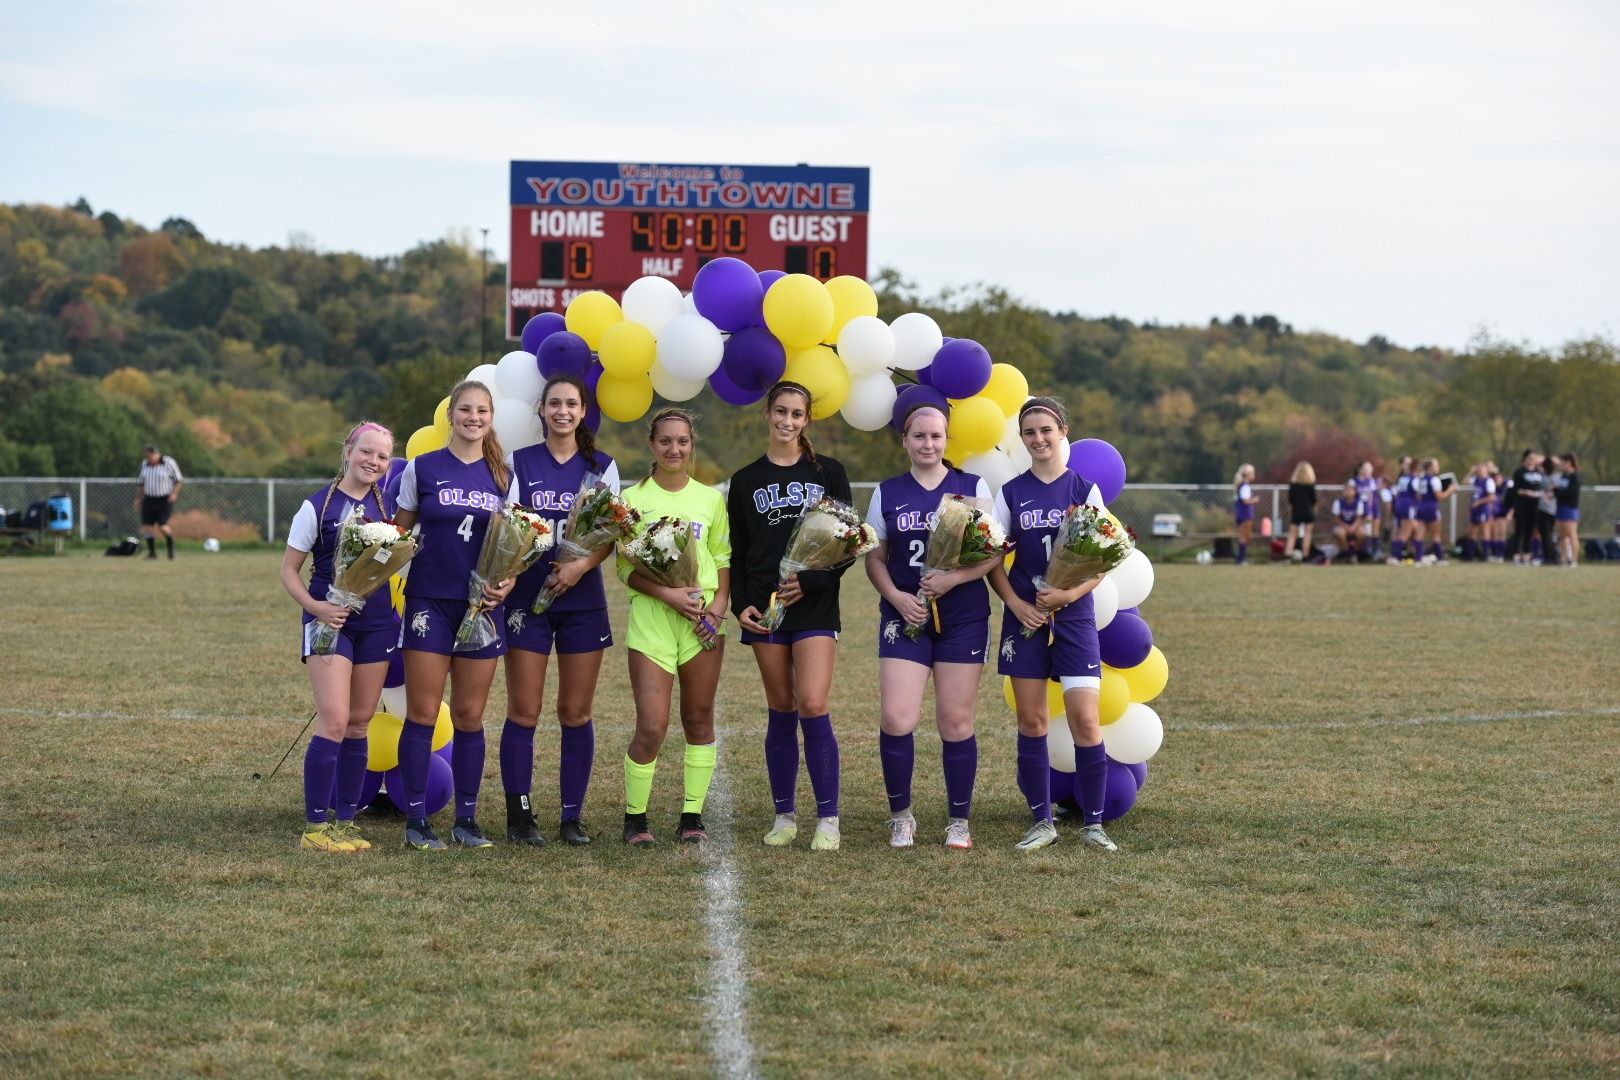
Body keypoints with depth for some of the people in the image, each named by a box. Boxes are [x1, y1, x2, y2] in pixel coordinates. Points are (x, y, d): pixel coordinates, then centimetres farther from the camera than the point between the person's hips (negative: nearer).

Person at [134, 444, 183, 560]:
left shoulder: (169, 463, -7)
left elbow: (179, 480, 0)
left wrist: (174, 493, -12)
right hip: (149, 499, 5)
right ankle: (152, 552, 10)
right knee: (147, 526, -2)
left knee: (162, 526, -12)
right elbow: (141, 483, 17)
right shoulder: (144, 464, 6)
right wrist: (138, 498, 15)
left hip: (165, 500, -5)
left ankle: (171, 547, 13)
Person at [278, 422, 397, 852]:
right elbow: (289, 569, -3)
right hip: (331, 619, -5)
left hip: (377, 621, 5)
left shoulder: (387, 503, 7)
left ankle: (346, 821, 16)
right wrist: (314, 606, -18)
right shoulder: (318, 506, -6)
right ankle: (315, 827, -7)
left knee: (359, 724, 8)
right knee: (334, 722, -13)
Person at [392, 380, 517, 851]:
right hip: (429, 601, -2)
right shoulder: (421, 468, 1)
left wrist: (507, 581, -6)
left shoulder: (502, 476, 8)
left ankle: (467, 819, 12)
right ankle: (416, 820, 2)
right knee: (423, 713, -3)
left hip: (481, 605, 2)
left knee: (470, 715, 6)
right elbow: (400, 534, 6)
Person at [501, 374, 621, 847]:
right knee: (523, 712, -2)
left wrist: (582, 565, -16)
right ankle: (519, 814, 4)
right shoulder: (518, 463, 6)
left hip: (582, 600, 1)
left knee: (576, 713, 3)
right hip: (527, 597, -1)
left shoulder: (602, 467, 8)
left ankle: (572, 816, 9)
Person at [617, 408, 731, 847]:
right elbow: (626, 566, 0)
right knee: (652, 728, -8)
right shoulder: (633, 499, 2)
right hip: (650, 618, -3)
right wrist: (668, 595, -14)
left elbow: (723, 558, 13)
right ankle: (635, 817, 7)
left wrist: (719, 604, -4)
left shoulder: (711, 498, 10)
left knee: (699, 720, 5)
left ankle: (692, 816, 15)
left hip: (704, 619, 3)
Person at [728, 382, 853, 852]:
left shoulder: (828, 474, 6)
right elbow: (736, 552, 11)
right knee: (781, 712, 4)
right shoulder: (746, 480, 10)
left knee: (813, 707, -12)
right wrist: (740, 604, -3)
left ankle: (828, 818, -6)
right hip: (766, 610, 2)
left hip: (815, 606, -2)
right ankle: (784, 816, 12)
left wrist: (811, 580, -10)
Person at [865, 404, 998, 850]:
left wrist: (954, 578, -16)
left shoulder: (974, 488, 3)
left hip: (963, 620, -1)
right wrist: (897, 597, -8)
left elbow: (994, 552, -1)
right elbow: (874, 558, 10)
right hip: (906, 617, 1)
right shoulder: (888, 493, 9)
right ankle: (901, 817, 6)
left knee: (956, 723, 1)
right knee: (896, 719, -10)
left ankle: (959, 821, 13)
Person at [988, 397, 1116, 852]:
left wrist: (1071, 593, -17)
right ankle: (1042, 822, 12)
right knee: (1031, 721, 4)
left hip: (1073, 615, -2)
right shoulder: (1011, 493, 5)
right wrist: (1014, 602, -10)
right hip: (1025, 615, 2)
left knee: (1085, 721, -7)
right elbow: (992, 559, 5)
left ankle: (1092, 823, 3)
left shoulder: (1084, 490, 1)